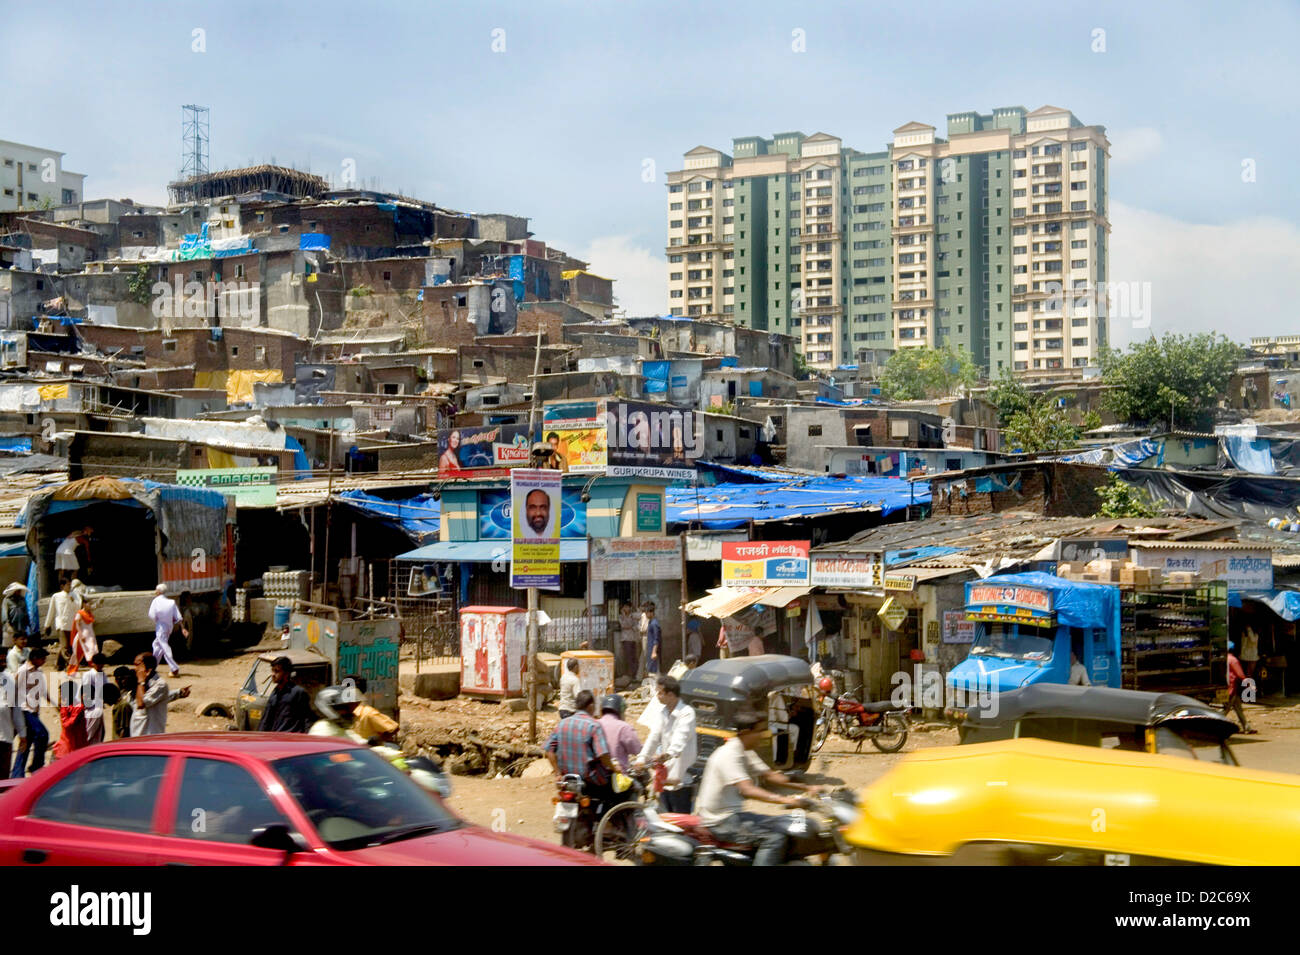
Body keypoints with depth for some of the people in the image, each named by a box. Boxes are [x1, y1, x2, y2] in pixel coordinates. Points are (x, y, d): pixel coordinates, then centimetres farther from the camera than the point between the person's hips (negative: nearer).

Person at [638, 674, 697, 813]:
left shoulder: (686, 713, -11)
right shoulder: (664, 713, 13)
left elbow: (680, 739, -28)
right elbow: (654, 737, 4)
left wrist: (666, 755, -45)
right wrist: (642, 758, -9)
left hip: (680, 781, -7)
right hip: (665, 778, 7)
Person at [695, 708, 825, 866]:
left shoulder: (746, 754, 12)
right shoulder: (729, 754, -21)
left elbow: (768, 776, 14)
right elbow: (747, 790, -31)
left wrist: (807, 788, 5)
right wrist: (784, 800, -40)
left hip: (732, 814, 10)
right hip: (720, 821, -10)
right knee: (775, 835, -23)